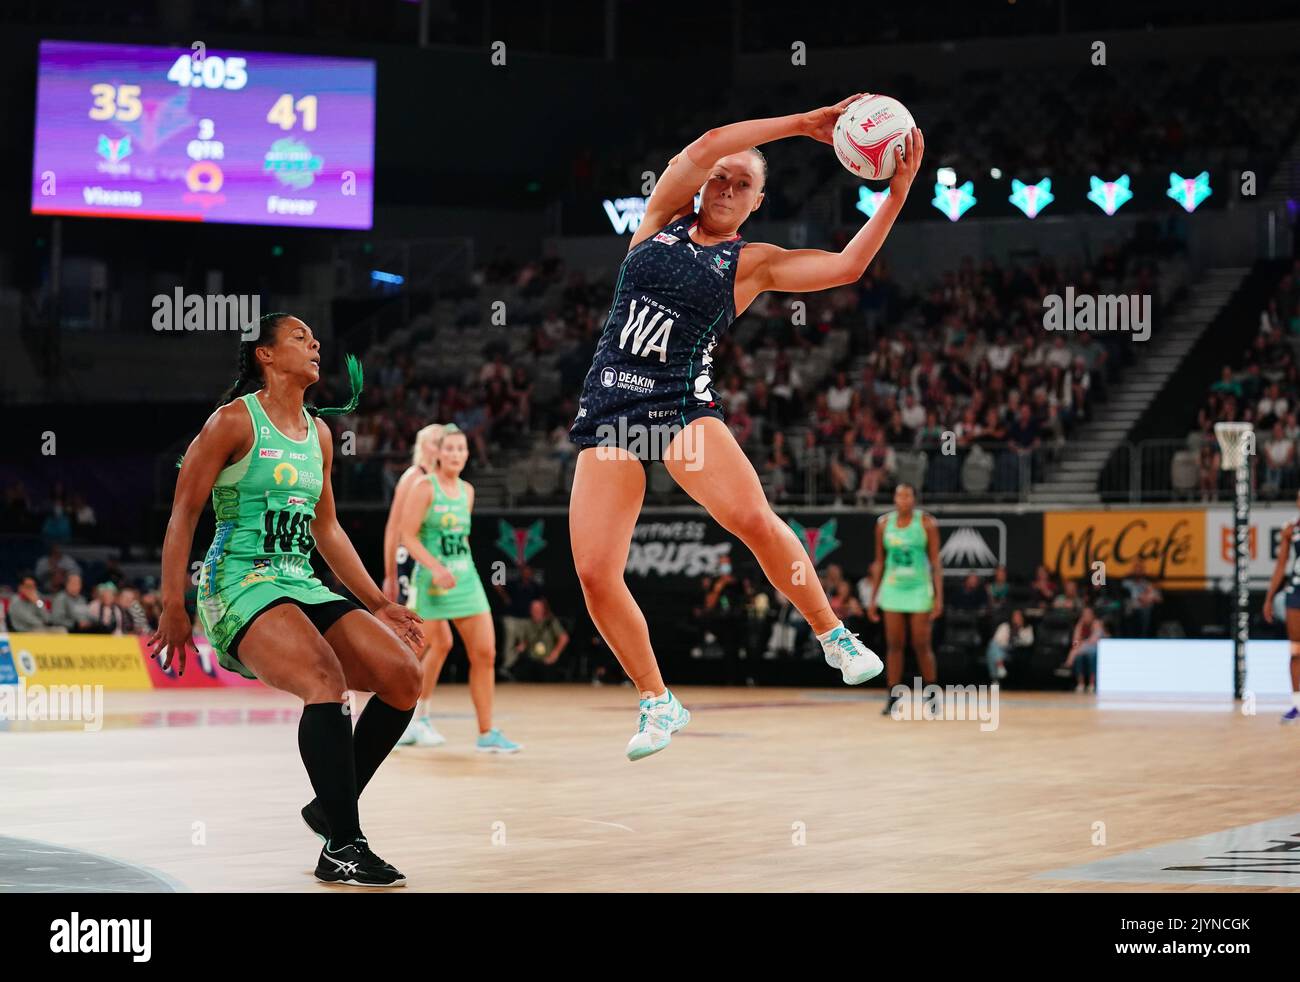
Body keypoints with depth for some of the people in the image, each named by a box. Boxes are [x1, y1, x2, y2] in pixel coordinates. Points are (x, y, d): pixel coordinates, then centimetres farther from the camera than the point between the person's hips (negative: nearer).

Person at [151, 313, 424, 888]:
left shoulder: (318, 432, 16)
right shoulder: (236, 420, -5)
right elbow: (184, 513, -6)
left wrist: (378, 604, 22)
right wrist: (173, 608, -13)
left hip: (302, 586, 8)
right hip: (240, 584, -8)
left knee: (403, 677, -7)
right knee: (327, 681, -31)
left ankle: (331, 806, 10)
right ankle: (340, 849, -28)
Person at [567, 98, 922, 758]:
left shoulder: (753, 263, 8)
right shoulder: (663, 220, 11)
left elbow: (846, 265, -4)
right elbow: (706, 146, -4)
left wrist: (897, 194, -11)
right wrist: (805, 124, -7)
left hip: (683, 403, -1)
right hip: (607, 408, 2)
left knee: (753, 518, -28)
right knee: (594, 572, -10)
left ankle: (835, 637, -5)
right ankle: (657, 703, 9)